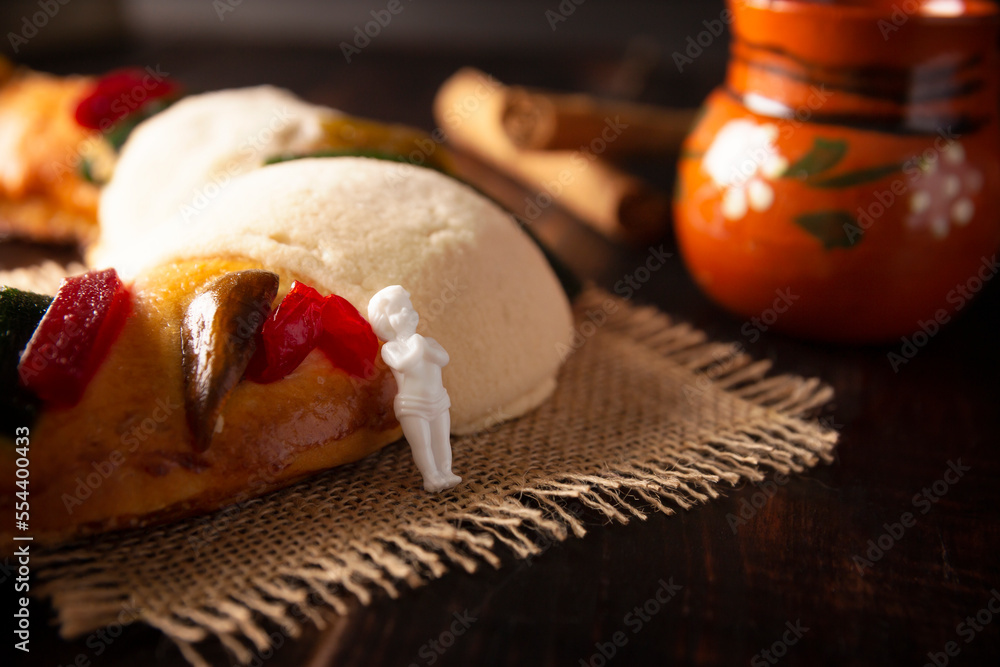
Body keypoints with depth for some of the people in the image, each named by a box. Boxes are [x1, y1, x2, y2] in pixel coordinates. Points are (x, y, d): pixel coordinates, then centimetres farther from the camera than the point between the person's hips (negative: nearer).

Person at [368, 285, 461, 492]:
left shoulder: (427, 342, 8)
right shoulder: (390, 348, -8)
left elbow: (444, 358, -8)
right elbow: (401, 364, -27)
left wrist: (428, 349, -21)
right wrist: (416, 348, -24)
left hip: (438, 401, 6)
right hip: (412, 405, -6)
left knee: (443, 439, 8)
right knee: (422, 443, -5)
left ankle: (445, 471, 15)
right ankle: (431, 476, 1)